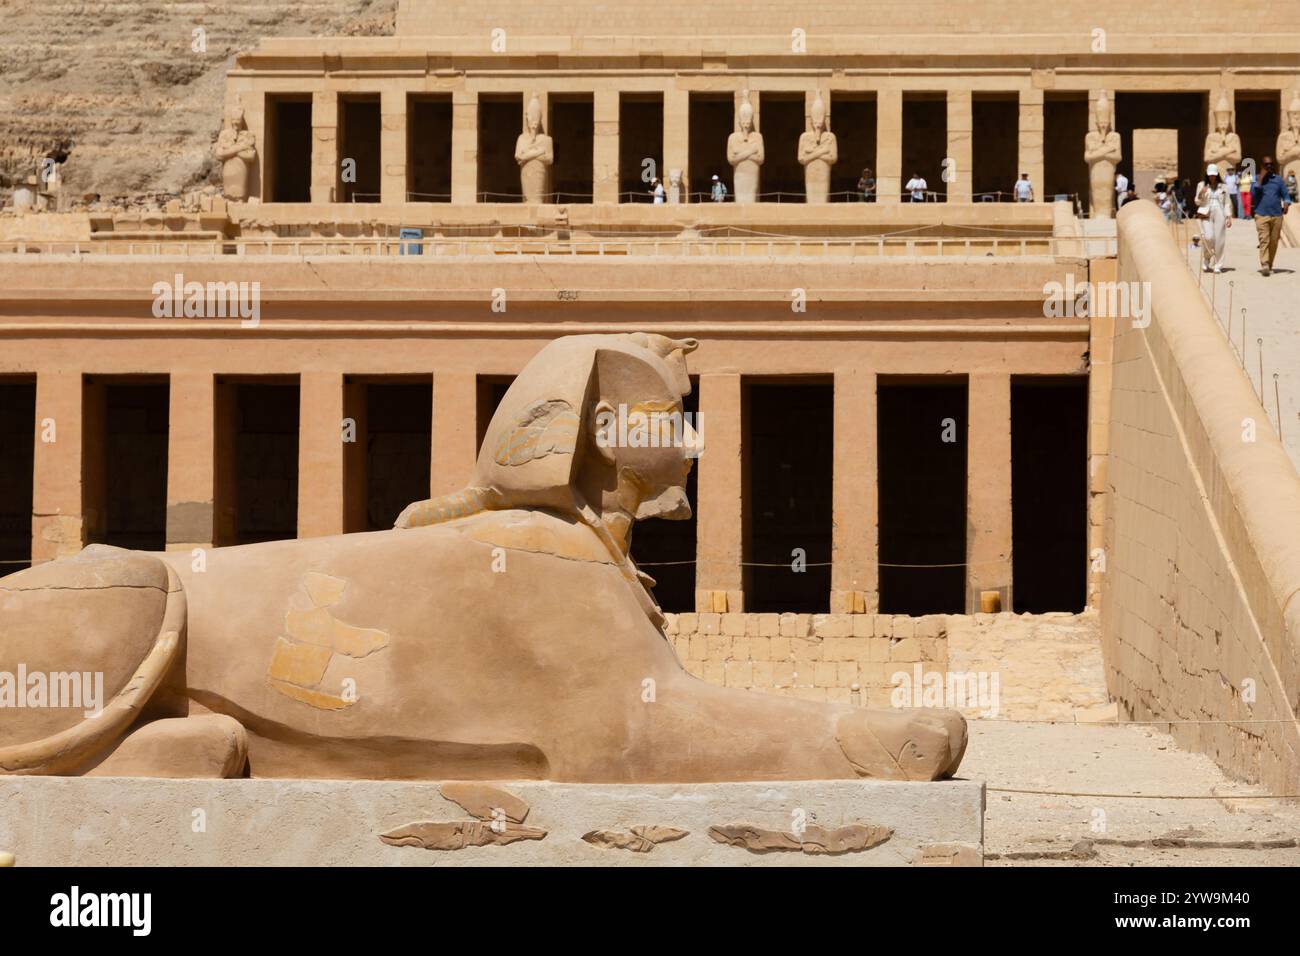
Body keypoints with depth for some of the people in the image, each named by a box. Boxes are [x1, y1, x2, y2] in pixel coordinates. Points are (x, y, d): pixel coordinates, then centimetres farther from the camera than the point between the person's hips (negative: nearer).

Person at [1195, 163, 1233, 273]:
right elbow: (1198, 202, 10)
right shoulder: (1201, 185, 9)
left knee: (1219, 240, -4)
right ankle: (1206, 261, 4)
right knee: (1208, 237, -16)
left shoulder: (1223, 186, 10)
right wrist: (1200, 194, -10)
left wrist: (1229, 217, 3)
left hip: (1220, 215, 1)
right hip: (1206, 215, -1)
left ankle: (1217, 265, 3)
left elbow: (1227, 203, 11)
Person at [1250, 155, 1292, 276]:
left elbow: (1285, 195, 11)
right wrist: (1261, 179, -12)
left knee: (1274, 241, 4)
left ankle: (1270, 266, 14)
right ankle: (1264, 265, -26)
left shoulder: (1278, 179, 11)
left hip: (1277, 215, 3)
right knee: (1264, 240, -16)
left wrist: (1286, 204, -9)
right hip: (1262, 215, -3)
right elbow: (1253, 194, -10)